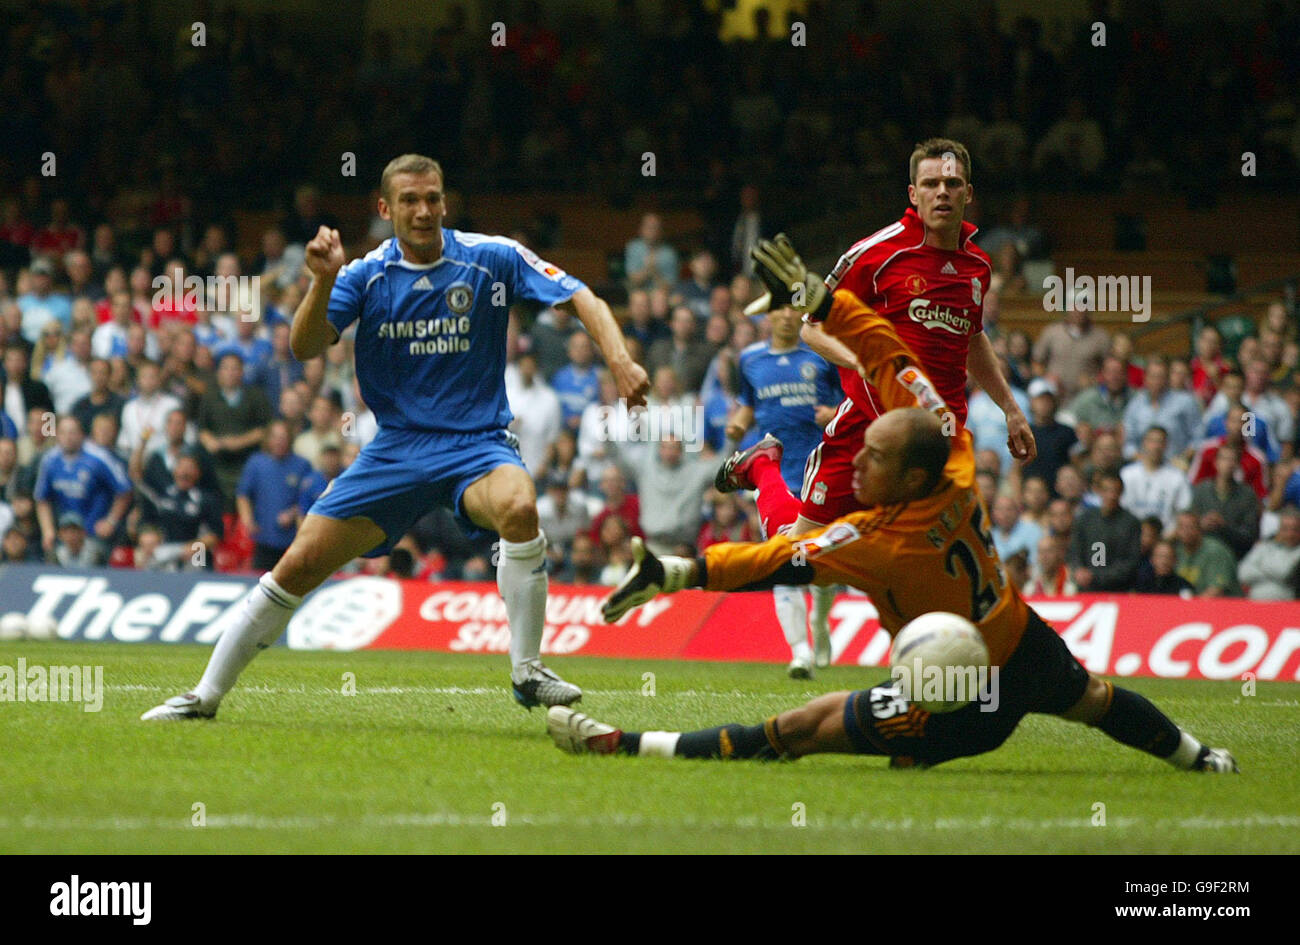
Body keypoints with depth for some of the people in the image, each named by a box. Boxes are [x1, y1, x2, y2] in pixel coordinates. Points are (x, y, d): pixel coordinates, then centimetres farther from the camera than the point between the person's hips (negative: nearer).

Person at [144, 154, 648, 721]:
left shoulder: (492, 259, -4)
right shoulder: (366, 275, 1)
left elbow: (583, 300, -7)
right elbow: (304, 349, -8)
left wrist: (619, 359, -25)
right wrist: (324, 281, -26)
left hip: (476, 444, -2)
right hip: (396, 447, 2)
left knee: (518, 507, -37)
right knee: (299, 565, -5)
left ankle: (526, 672, -23)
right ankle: (206, 696, 9)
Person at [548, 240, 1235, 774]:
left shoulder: (883, 541, -30)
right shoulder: (958, 473, -13)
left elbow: (783, 559, -33)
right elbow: (892, 361, -7)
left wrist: (682, 572, -35)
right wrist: (820, 300, -4)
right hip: (1027, 644, 7)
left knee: (796, 731, -12)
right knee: (1092, 698, 37)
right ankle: (1195, 756, 61)